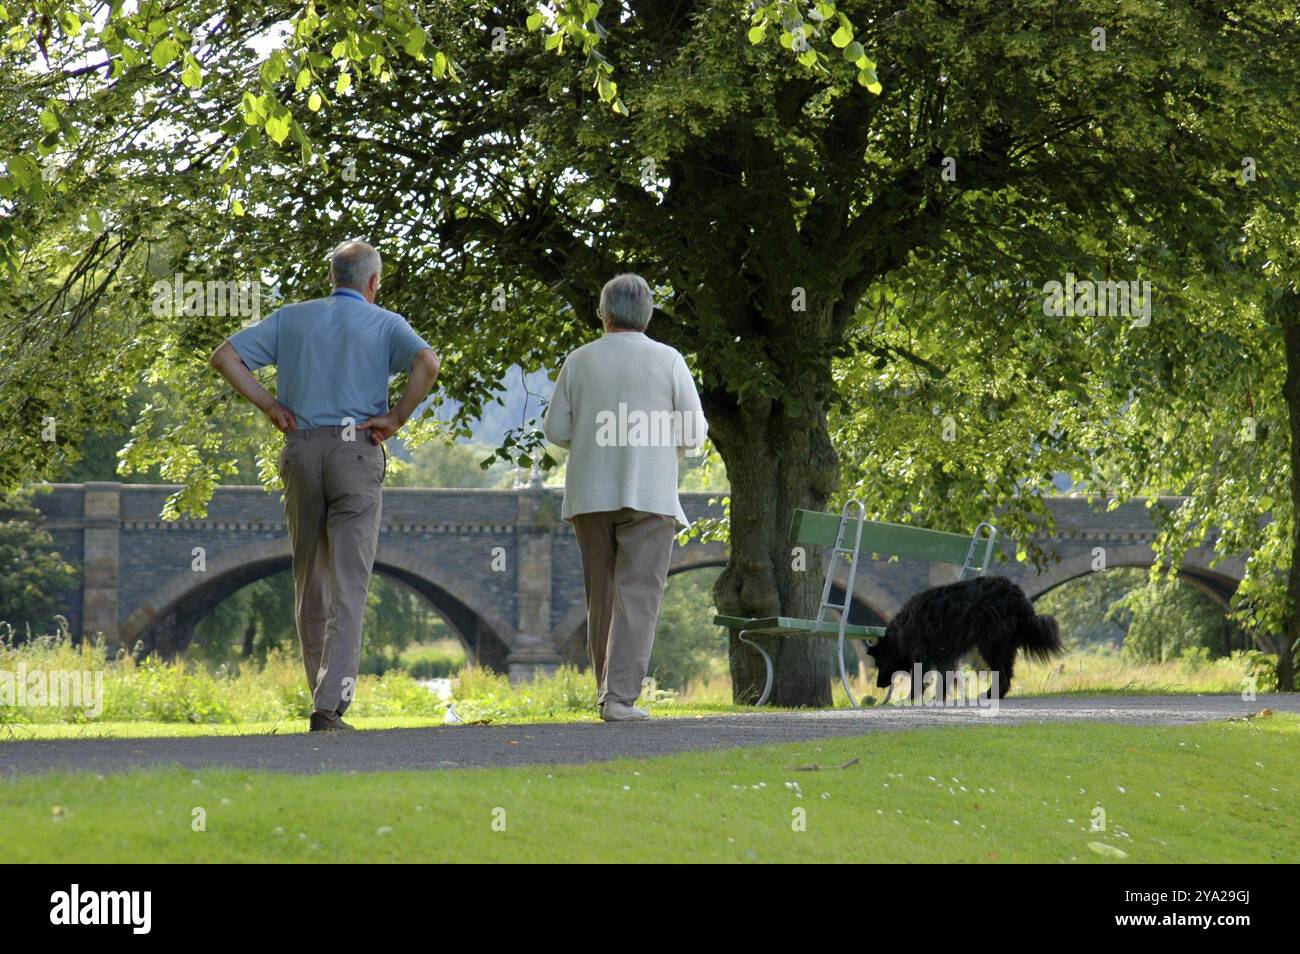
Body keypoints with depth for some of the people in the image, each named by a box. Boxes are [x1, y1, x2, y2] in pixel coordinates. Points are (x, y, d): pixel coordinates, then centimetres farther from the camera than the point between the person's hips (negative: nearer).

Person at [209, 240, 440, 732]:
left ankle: (323, 695, 18)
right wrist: (397, 418, -7)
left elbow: (224, 356, 6)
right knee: (348, 586, -5)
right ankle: (330, 705, -16)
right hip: (356, 452, -3)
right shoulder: (384, 324, 3)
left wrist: (268, 404, 6)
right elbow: (427, 362, -16)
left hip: (301, 451, 3)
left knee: (310, 583, 14)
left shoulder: (291, 318, 13)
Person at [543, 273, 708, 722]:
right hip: (648, 494, -3)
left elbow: (556, 430, 4)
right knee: (637, 596, -6)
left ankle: (608, 690, 19)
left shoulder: (579, 361, 4)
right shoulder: (668, 361, -2)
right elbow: (693, 432, -1)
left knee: (602, 596, 14)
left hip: (590, 495, 3)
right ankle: (620, 696, -16)